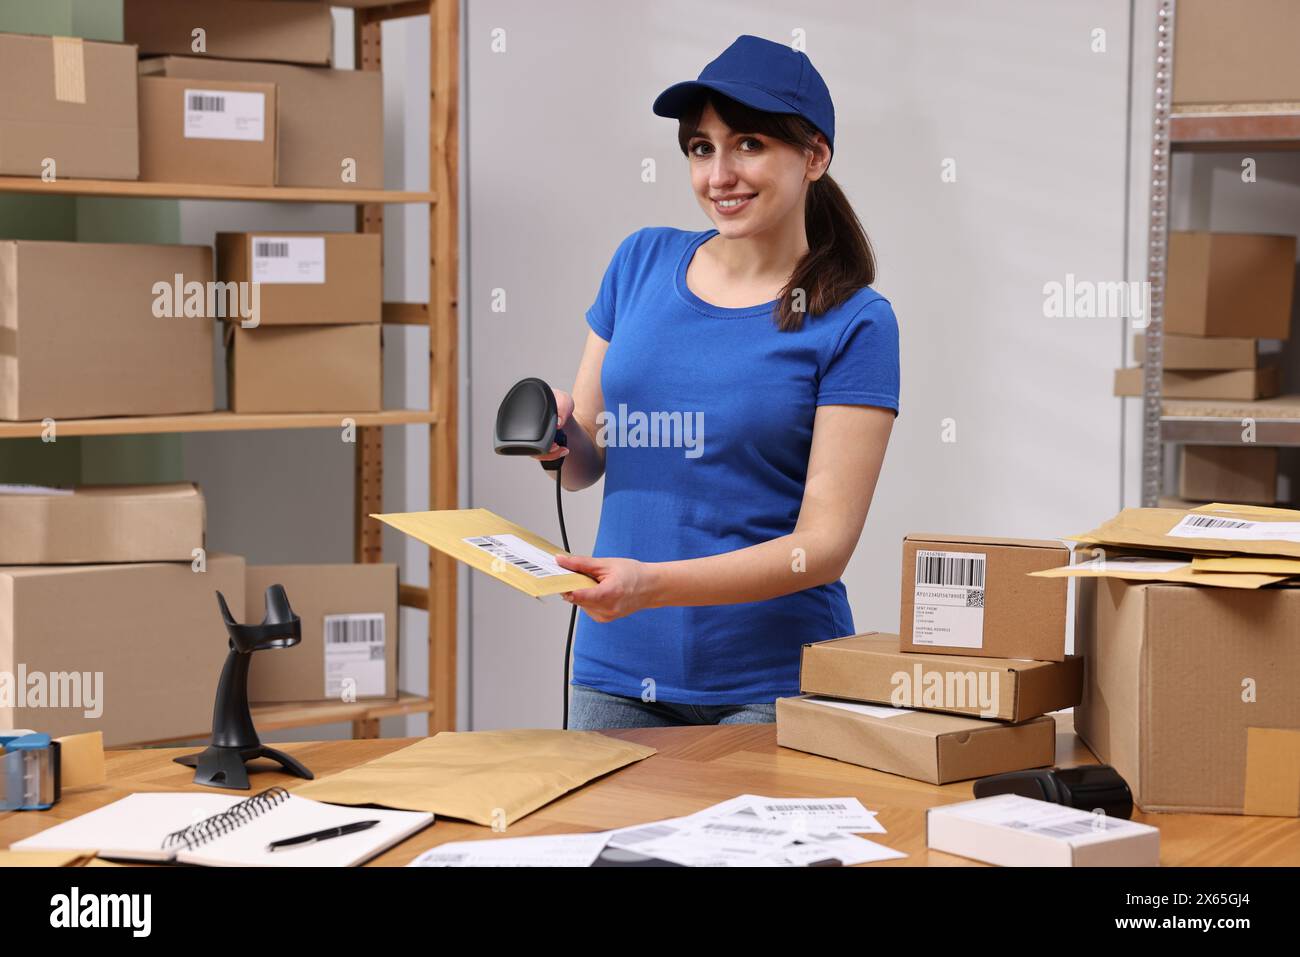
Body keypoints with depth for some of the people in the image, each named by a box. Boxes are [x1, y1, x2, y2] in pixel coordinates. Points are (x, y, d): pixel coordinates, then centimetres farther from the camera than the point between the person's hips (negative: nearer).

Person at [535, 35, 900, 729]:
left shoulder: (854, 324, -8)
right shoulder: (643, 262, 5)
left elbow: (825, 544, -14)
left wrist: (653, 583, -26)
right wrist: (556, 435, -11)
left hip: (770, 682, -3)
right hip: (617, 668, 4)